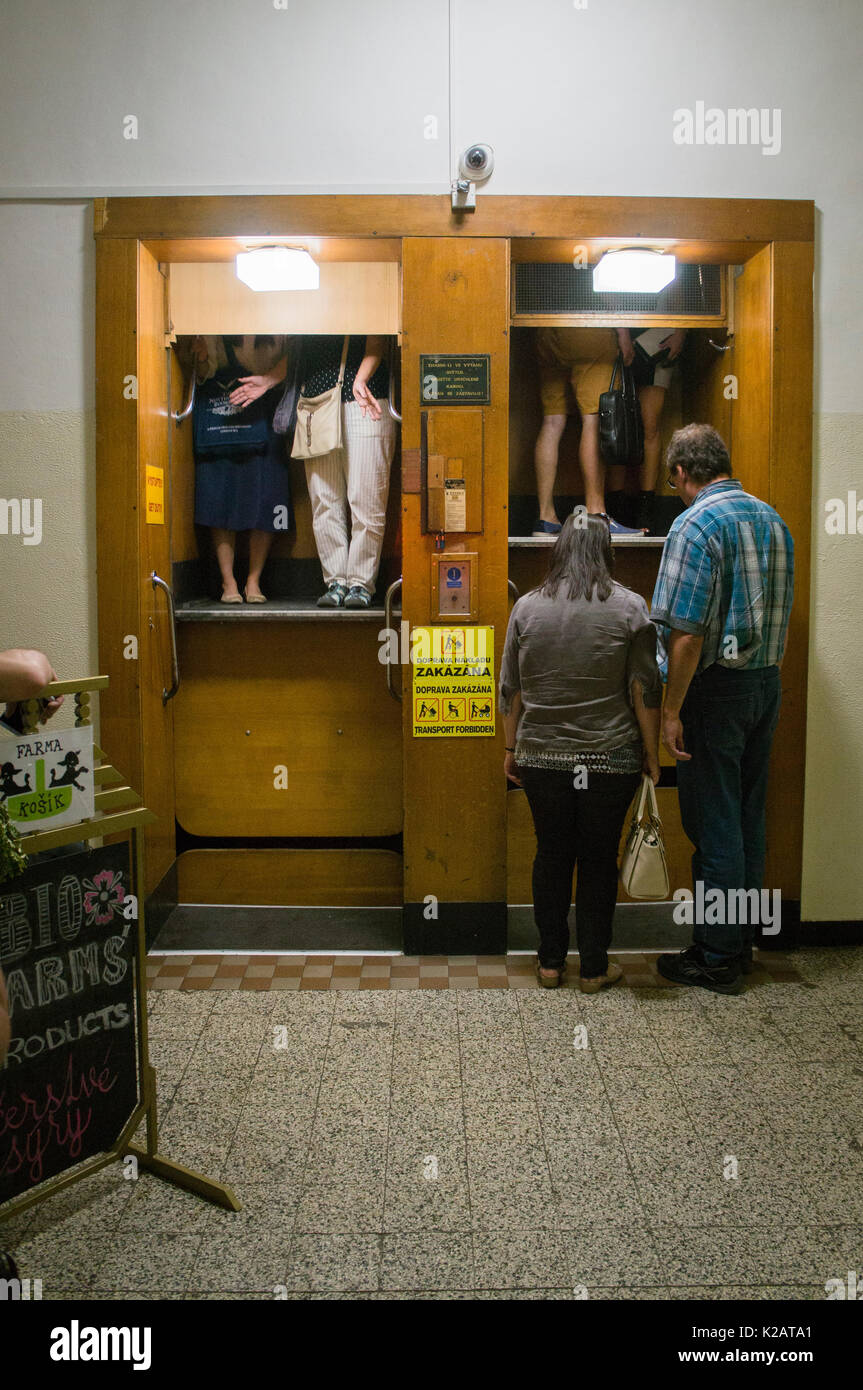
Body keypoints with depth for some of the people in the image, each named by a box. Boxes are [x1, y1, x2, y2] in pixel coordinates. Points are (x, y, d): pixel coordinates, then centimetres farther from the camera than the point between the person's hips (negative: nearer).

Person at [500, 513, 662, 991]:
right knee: (599, 859, 9)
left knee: (551, 855, 13)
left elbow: (511, 689, 5)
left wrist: (511, 747, 14)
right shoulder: (629, 606, -5)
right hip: (610, 759, -2)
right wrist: (651, 754, 3)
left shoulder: (527, 606, 1)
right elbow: (645, 691, -5)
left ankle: (550, 962, 21)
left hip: (542, 755, 2)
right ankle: (594, 968, 17)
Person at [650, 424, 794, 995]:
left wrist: (672, 711, -16)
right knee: (749, 818, 14)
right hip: (768, 681, 8)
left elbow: (687, 632, -20)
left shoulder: (697, 524, -14)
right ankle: (742, 943, 25)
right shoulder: (773, 519, 10)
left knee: (714, 825, 0)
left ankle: (718, 959, 9)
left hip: (718, 686, -8)